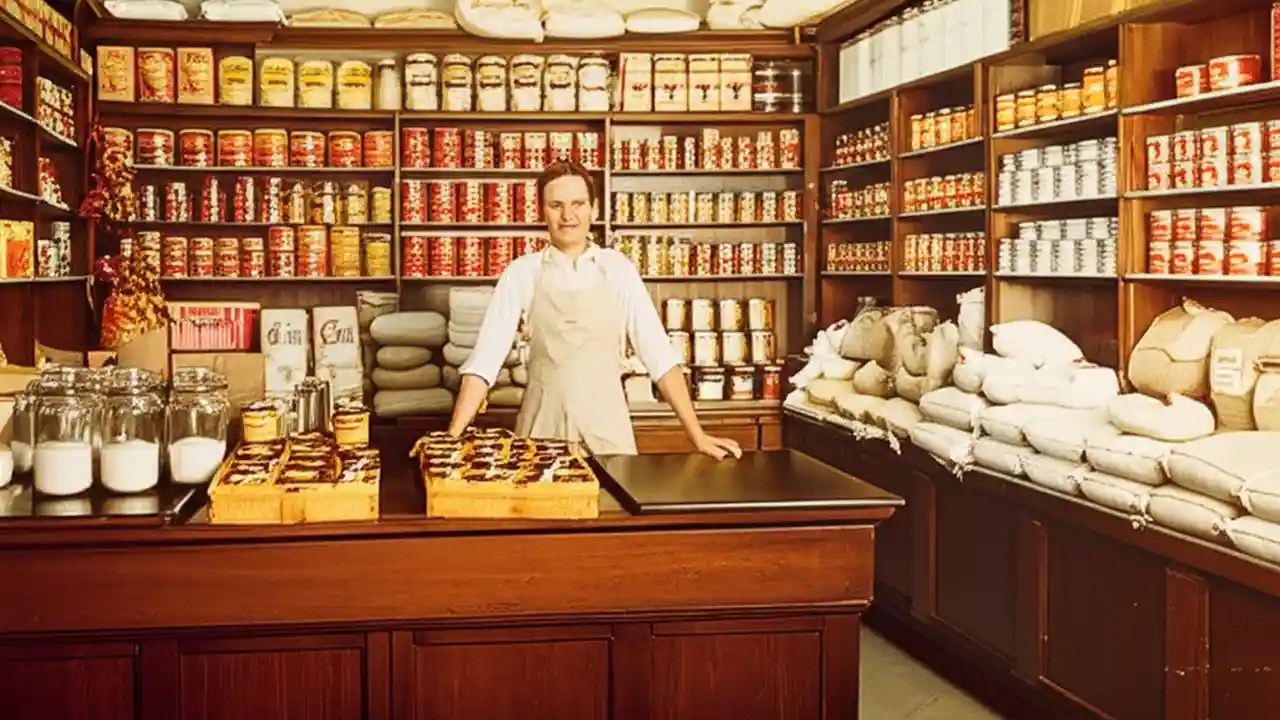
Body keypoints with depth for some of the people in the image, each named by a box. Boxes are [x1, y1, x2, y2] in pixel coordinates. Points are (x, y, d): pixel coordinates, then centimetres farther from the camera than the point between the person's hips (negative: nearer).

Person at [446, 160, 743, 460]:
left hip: (606, 425, 1)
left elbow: (658, 354, -1)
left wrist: (697, 436, -6)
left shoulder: (617, 268, 1)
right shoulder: (521, 273, -1)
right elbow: (485, 359, -5)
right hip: (543, 425, -1)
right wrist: (452, 439, -15)